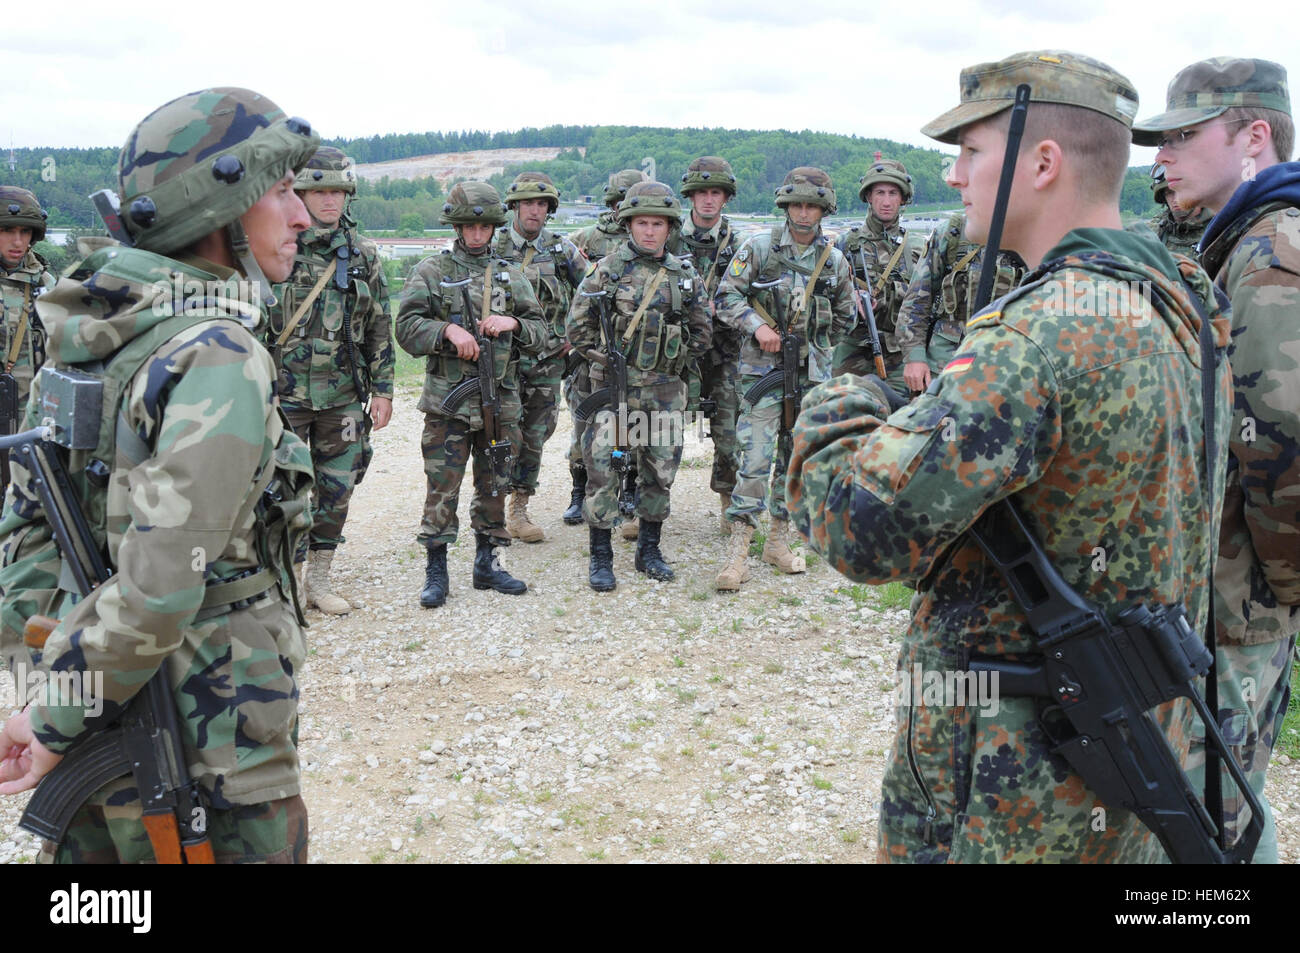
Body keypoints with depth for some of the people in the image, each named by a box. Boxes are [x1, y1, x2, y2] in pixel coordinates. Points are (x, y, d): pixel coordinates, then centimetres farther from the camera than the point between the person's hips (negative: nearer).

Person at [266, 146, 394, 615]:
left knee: (337, 489, 7)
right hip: (283, 394, -3)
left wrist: (382, 389, 6)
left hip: (343, 396, 3)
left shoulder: (363, 255, 7)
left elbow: (380, 328, 10)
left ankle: (319, 577, 22)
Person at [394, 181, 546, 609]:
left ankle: (487, 562, 24)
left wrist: (512, 323, -8)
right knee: (442, 488, -2)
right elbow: (407, 328, -4)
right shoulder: (431, 272, 3)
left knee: (494, 485, 11)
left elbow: (540, 333, 12)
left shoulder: (511, 275, 12)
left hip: (501, 401, 4)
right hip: (448, 400, -3)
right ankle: (436, 570, 8)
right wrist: (448, 330, -19)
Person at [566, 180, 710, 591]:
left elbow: (702, 330, 16)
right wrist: (603, 357, -2)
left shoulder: (685, 274, 6)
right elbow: (577, 325, 0)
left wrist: (679, 362, 8)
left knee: (660, 469, 8)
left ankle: (649, 549, 24)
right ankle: (600, 557, 5)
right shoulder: (606, 269, -3)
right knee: (603, 465, -5)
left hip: (665, 389, 3)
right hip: (614, 386, -3)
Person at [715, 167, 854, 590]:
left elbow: (844, 317, 20)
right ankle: (738, 551, -7)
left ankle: (779, 540, 22)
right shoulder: (758, 249, -2)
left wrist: (814, 346, 15)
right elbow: (728, 297, -3)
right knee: (757, 457, -11)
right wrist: (757, 326, -16)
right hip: (763, 369, -4)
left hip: (812, 374, 4)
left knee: (796, 457, 9)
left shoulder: (835, 261, 7)